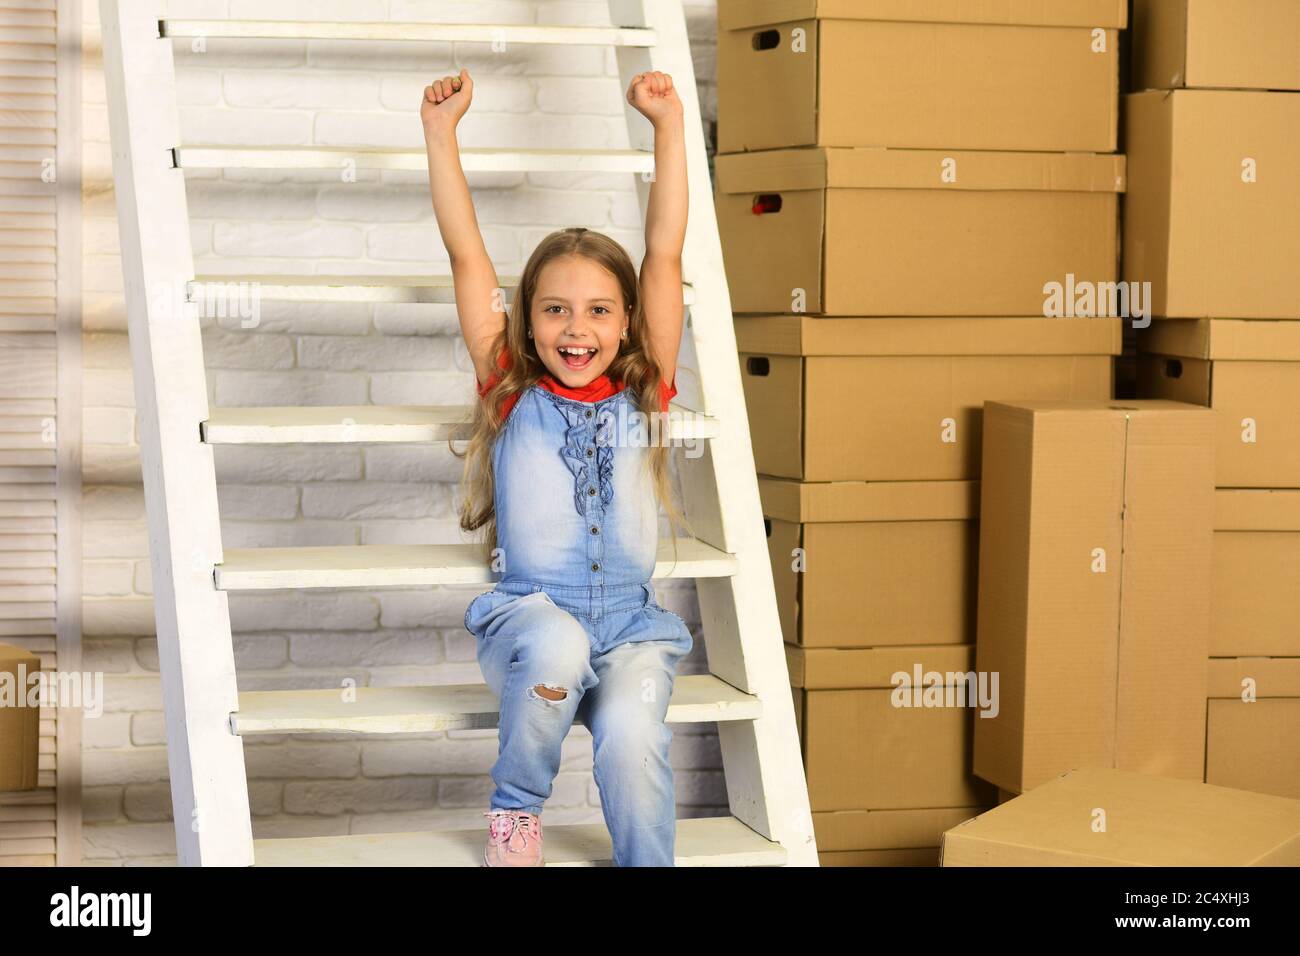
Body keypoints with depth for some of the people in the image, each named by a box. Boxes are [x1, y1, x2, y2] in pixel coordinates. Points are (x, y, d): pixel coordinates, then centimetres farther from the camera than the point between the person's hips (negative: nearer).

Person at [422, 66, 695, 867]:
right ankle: (517, 807, -9)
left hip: (631, 626, 1)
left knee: (631, 735, -28)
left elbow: (665, 252, 4)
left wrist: (669, 122, 2)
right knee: (557, 643, -34)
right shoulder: (512, 395, 4)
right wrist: (442, 130, -3)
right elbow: (467, 254, 0)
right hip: (529, 616, -1)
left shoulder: (643, 396, 6)